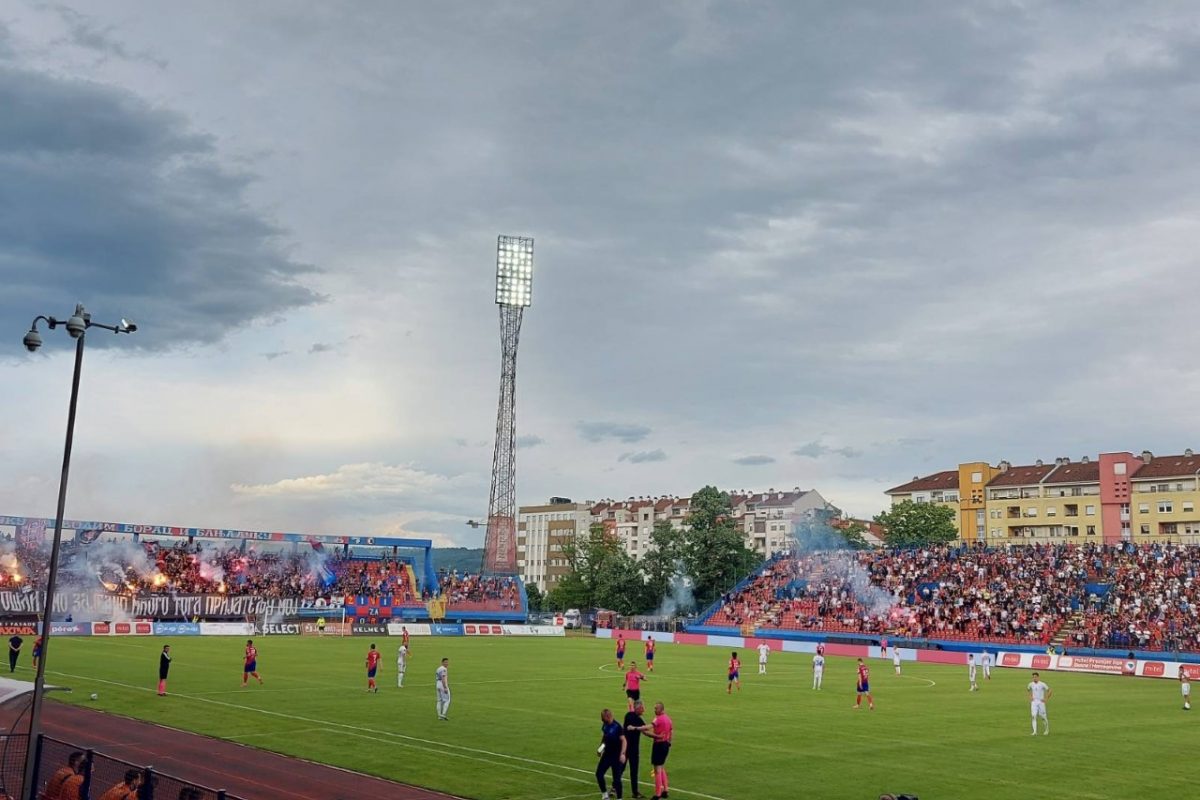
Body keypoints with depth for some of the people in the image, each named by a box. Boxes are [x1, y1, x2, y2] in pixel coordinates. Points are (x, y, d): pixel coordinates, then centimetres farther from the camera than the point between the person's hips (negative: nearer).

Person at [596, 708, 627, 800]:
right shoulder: (605, 725, 1)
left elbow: (623, 740, -17)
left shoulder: (617, 726, -19)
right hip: (607, 754, 7)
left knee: (616, 778, -2)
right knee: (599, 773, 6)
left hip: (616, 756, -7)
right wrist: (601, 748, 9)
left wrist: (622, 754, -24)